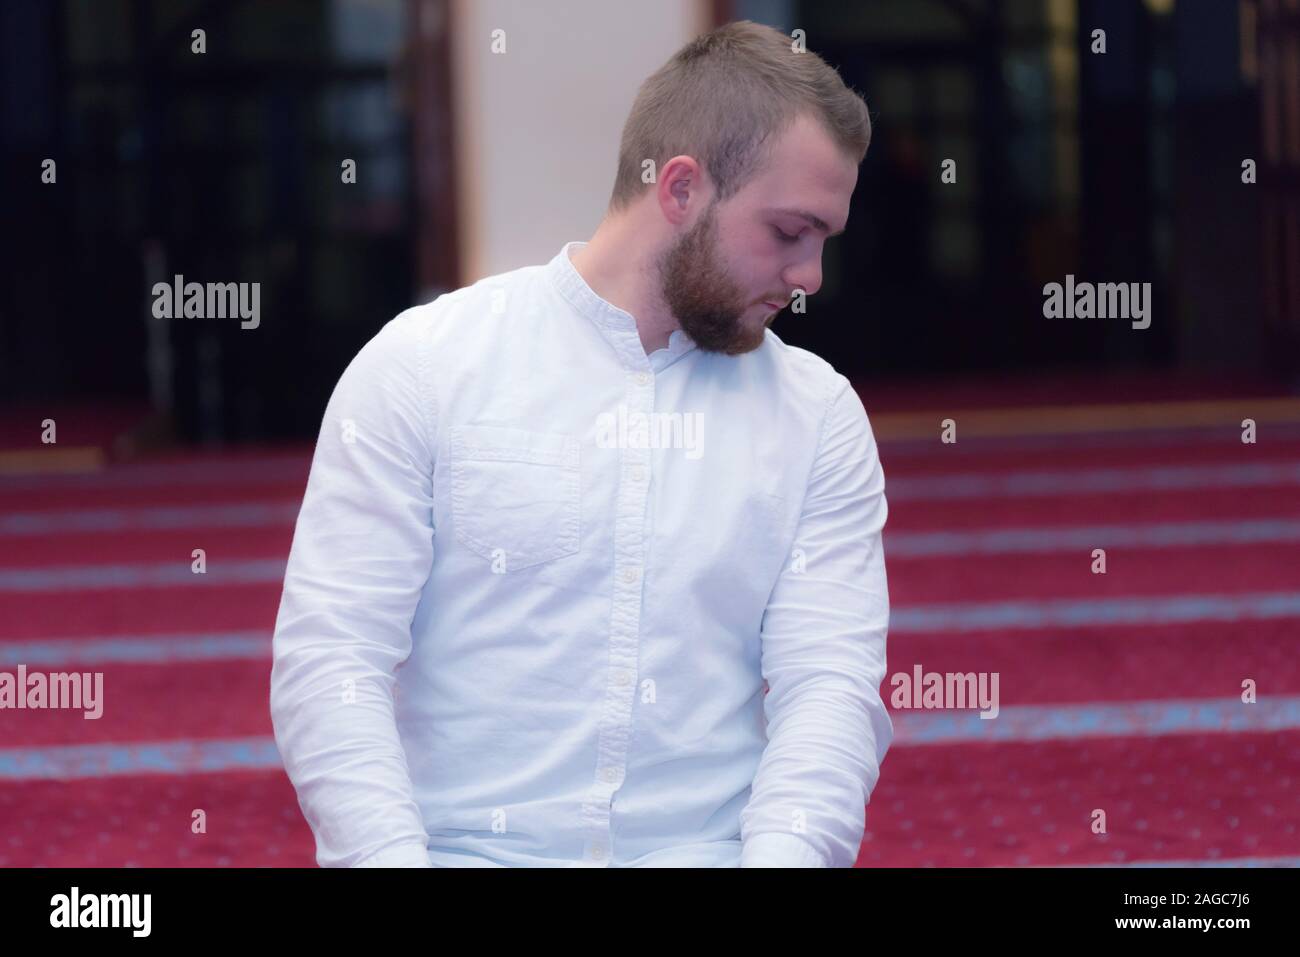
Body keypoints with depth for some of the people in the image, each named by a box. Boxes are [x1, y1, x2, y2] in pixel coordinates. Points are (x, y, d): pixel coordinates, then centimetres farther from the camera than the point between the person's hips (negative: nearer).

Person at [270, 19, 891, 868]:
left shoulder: (819, 414, 7)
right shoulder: (421, 365, 0)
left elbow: (831, 681, -1)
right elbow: (330, 657, -5)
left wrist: (781, 855, -20)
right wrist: (394, 856, -19)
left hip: (710, 847, 2)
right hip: (465, 847, -2)